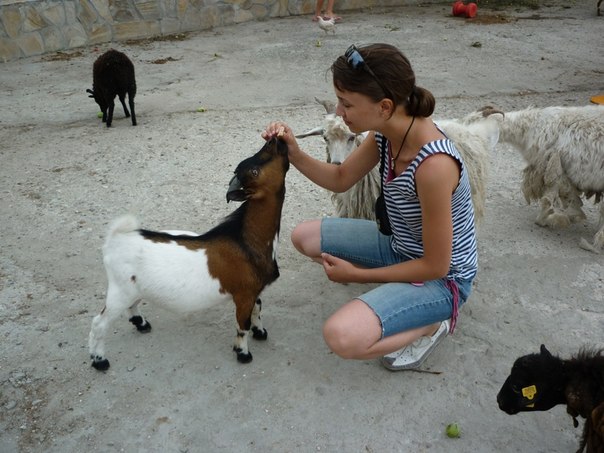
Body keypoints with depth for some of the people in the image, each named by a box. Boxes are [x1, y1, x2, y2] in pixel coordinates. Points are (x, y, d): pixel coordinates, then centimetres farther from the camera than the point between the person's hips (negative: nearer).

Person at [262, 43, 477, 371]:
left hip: (441, 278, -8)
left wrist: (357, 274, -16)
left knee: (342, 337, -29)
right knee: (303, 237, 8)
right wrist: (294, 154, -13)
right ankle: (393, 290, 10)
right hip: (401, 247, 8)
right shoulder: (386, 132, -12)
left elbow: (436, 265, -26)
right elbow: (341, 179, 5)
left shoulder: (433, 164, -36)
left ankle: (432, 323, 0)